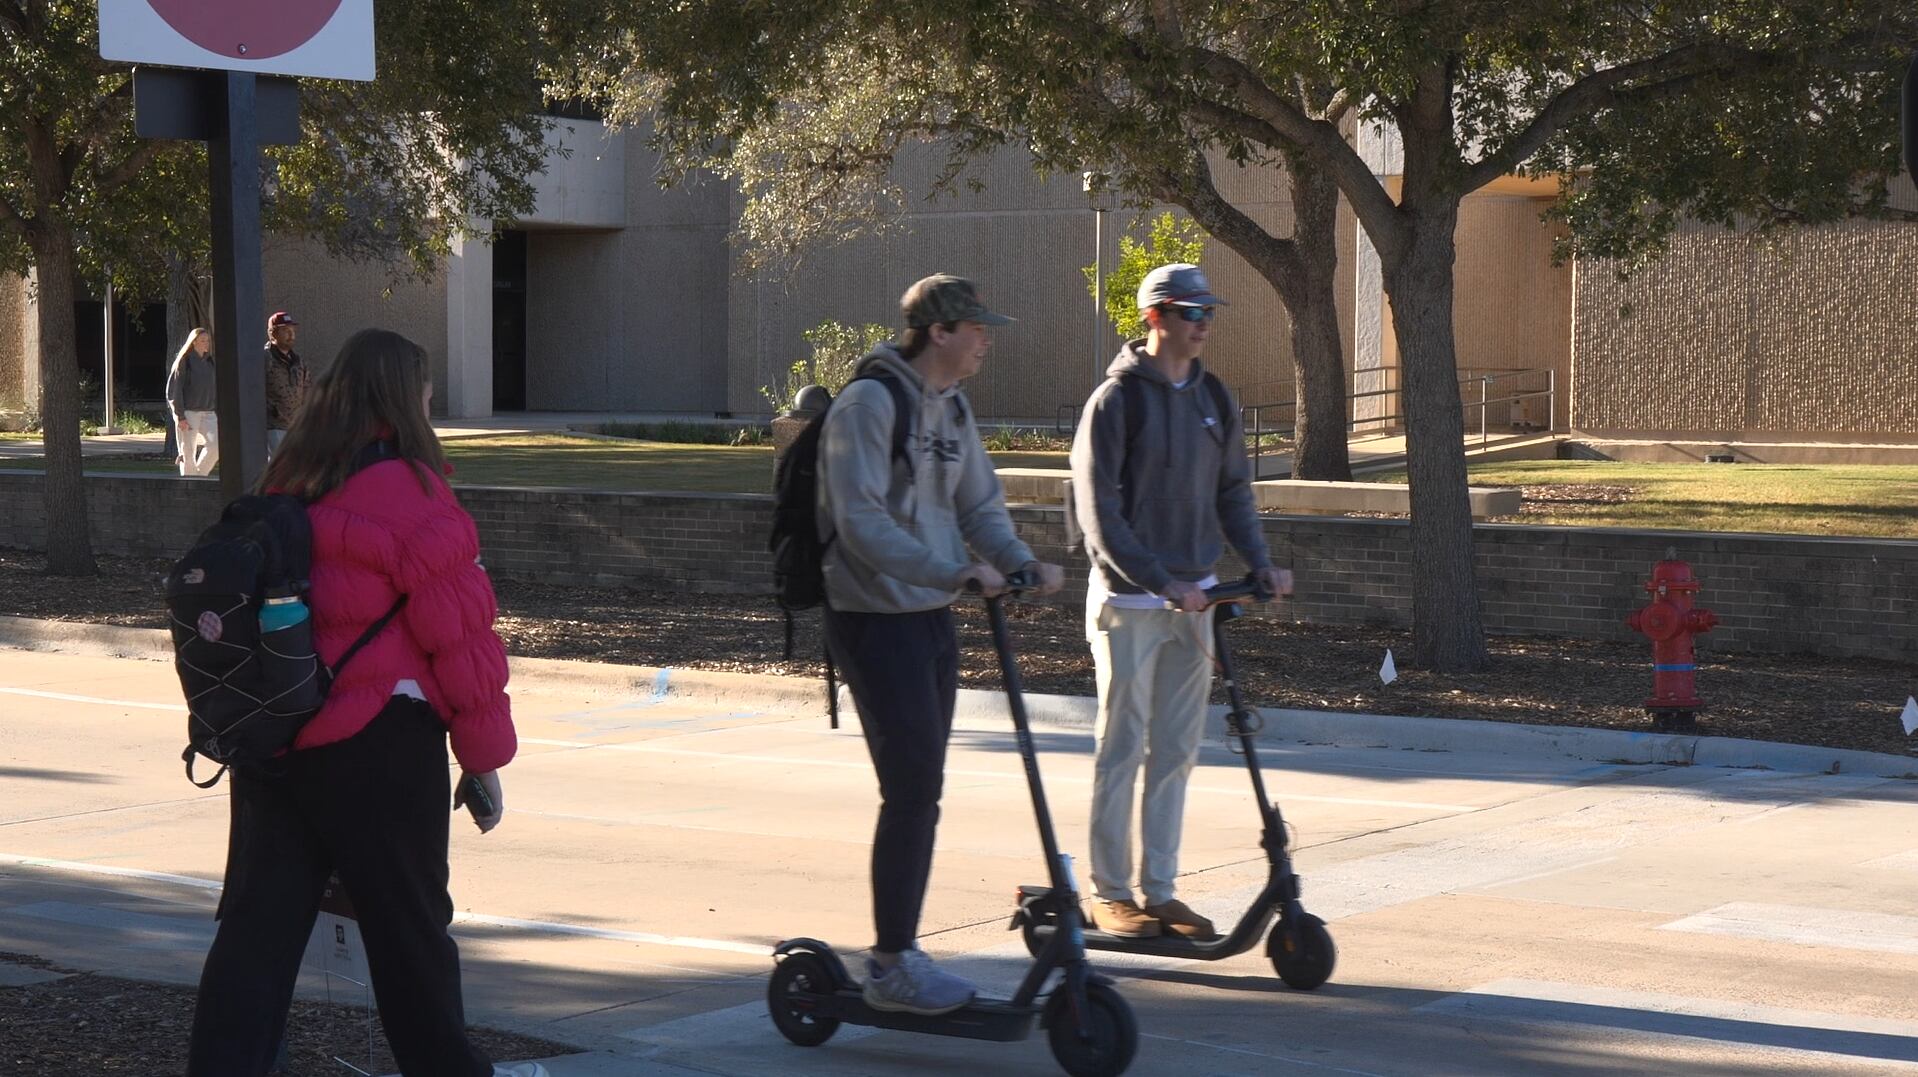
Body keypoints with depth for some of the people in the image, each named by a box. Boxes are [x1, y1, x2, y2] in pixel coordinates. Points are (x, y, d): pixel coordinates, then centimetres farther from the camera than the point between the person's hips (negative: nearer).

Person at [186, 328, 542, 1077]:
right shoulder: (410, 495, -12)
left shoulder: (285, 486, 9)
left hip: (270, 739, 6)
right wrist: (485, 759, -3)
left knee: (258, 924, 7)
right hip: (377, 747, -6)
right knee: (409, 924, 8)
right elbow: (460, 631, -11)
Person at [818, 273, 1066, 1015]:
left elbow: (979, 506, 14)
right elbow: (862, 522, -23)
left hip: (932, 620, 9)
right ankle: (892, 967, -2)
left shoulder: (952, 409, 13)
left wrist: (1023, 563, -5)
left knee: (920, 789, 12)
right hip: (875, 620, -9)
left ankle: (899, 950, 22)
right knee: (912, 787, -9)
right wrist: (955, 572, -29)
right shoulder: (869, 404, -15)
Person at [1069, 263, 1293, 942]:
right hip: (1129, 602, -6)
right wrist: (1160, 581, -21)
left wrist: (1260, 562, 0)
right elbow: (1100, 513, -14)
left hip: (1193, 596, 6)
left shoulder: (1212, 400, 10)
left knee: (1177, 751, 8)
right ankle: (1109, 894, 7)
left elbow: (1232, 490, 16)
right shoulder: (1116, 401, -9)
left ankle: (1160, 890, 15)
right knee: (1122, 748, -1)